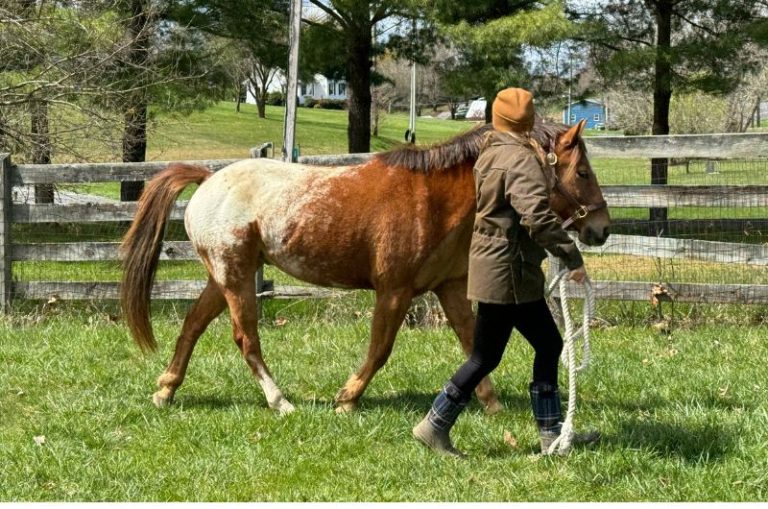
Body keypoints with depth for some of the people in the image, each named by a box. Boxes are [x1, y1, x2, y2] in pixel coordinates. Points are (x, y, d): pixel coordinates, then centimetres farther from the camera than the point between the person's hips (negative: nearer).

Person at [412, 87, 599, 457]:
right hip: (508, 271, -10)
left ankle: (551, 434, 13)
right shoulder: (521, 159, -16)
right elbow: (537, 216, -26)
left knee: (548, 345, 11)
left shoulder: (490, 155, 13)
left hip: (495, 265, 10)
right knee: (486, 356, 0)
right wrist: (571, 256, -23)